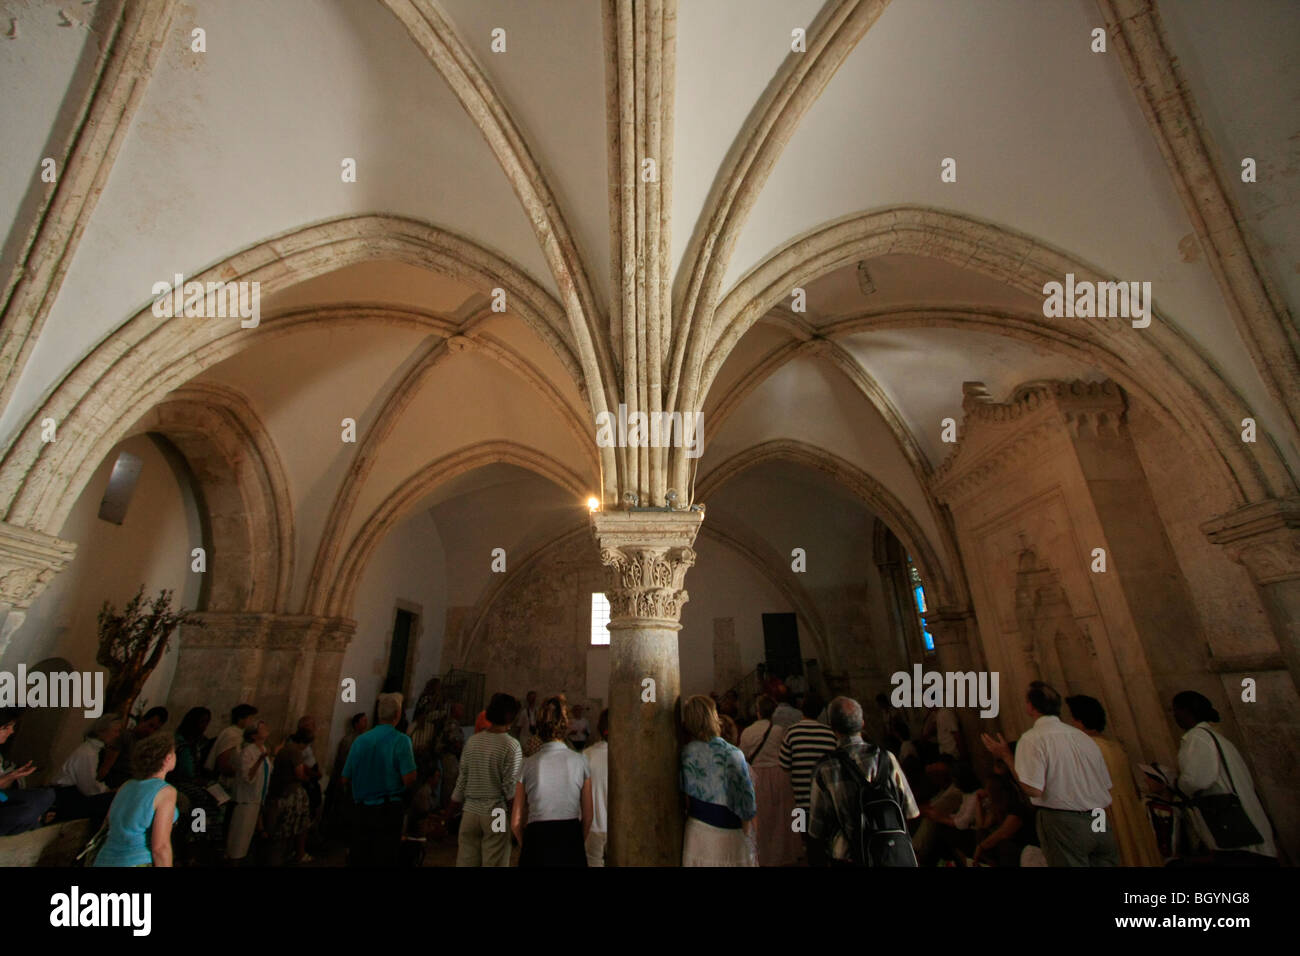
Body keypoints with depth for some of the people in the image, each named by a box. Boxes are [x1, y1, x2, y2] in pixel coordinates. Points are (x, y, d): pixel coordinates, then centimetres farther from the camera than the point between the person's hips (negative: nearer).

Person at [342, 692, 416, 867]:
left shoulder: (360, 740, 0)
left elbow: (346, 779, 6)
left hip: (361, 811, 4)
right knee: (385, 859, 7)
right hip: (388, 811, -4)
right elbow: (409, 779, -18)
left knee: (358, 859, 16)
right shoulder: (401, 740, -13)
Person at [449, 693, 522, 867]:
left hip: (470, 812, 4)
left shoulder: (472, 741, 1)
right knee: (494, 863, 7)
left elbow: (461, 781, 6)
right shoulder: (511, 745, -12)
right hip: (496, 814, -4)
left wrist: (451, 811, 17)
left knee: (465, 861, 12)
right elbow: (511, 787, -12)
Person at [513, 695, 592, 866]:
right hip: (572, 840, 1)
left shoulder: (528, 765, -4)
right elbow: (587, 817, 3)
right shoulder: (580, 762, -4)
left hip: (537, 841, 0)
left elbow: (516, 822, 2)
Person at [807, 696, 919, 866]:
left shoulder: (824, 770, -17)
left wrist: (817, 861, 3)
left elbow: (816, 830, -11)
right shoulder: (886, 758, -12)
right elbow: (910, 812, -4)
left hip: (846, 859, -2)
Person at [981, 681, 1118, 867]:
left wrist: (1006, 756, -10)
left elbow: (1034, 789, -20)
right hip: (1099, 822, 6)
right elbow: (1106, 787, 14)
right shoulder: (1082, 735, 9)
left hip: (1063, 823, -6)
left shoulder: (1032, 738, -13)